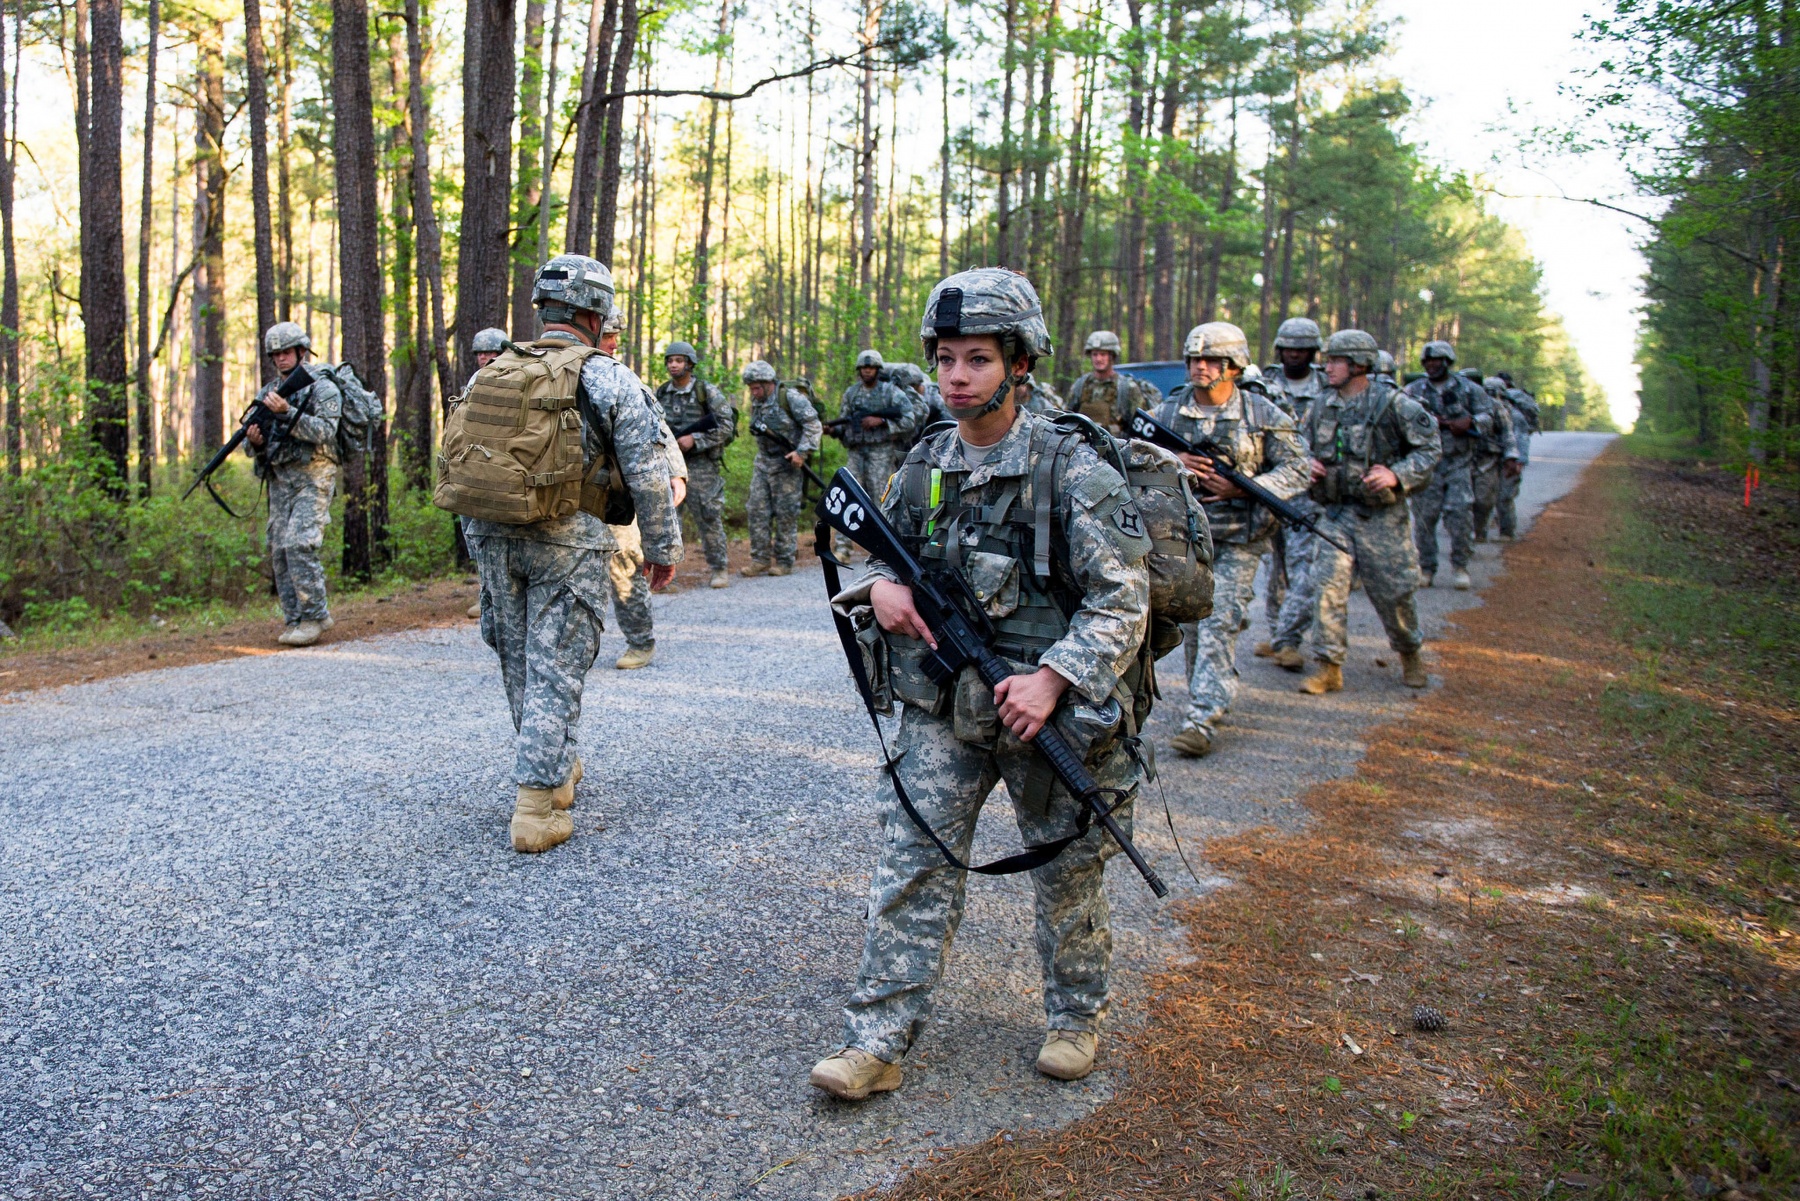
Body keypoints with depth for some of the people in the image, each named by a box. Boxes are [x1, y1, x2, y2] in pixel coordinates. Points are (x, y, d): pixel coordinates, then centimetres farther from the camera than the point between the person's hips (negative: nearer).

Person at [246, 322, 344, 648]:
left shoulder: (324, 389, -1)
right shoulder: (267, 393, 16)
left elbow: (325, 432, -16)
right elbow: (252, 446, 16)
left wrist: (287, 413, -25)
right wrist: (254, 441, -8)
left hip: (312, 477, -6)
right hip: (279, 480, 7)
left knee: (299, 545, -17)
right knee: (279, 551, 3)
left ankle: (313, 617, -9)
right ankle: (294, 619, 10)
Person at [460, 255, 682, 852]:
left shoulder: (490, 374, 10)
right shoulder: (609, 378, -5)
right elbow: (647, 473, -5)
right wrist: (663, 545, 5)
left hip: (494, 538, 5)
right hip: (567, 544, -5)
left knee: (519, 665, 18)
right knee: (554, 672, -1)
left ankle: (557, 771, 35)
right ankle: (536, 806, -2)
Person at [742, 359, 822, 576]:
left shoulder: (790, 397, -12)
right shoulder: (756, 403, 10)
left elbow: (814, 425, -15)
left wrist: (802, 452, -22)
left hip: (788, 464, -7)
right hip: (763, 463, 7)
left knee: (786, 513, -3)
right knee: (757, 510, 1)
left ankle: (784, 561, 5)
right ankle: (760, 559, 6)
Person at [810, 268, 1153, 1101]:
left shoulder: (1070, 469, -13)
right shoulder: (922, 467, 3)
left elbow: (1122, 600, -15)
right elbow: (882, 557, 16)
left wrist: (1053, 678, -26)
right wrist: (879, 588, -8)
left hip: (1045, 710, -3)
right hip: (940, 710, 4)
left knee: (1067, 876, 13)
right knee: (911, 867, 0)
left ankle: (1076, 1015, 35)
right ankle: (877, 1040, 8)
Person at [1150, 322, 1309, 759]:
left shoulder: (1263, 415, -4)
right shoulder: (1168, 411, 2)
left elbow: (1295, 472, -3)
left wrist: (1242, 487, -17)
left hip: (1237, 541, -4)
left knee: (1218, 625, -12)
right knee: (1193, 625, 12)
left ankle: (1202, 719, -15)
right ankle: (1208, 696, 33)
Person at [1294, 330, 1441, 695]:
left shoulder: (1394, 404, -8)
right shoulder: (1322, 406, 7)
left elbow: (1431, 449, -6)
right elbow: (1301, 446, 19)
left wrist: (1397, 475, -19)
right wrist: (1306, 463, -4)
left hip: (1382, 516, -3)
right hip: (1335, 513, 4)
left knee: (1392, 593, 6)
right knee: (1327, 586, -8)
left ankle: (1410, 654, 32)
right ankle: (1328, 667, -2)